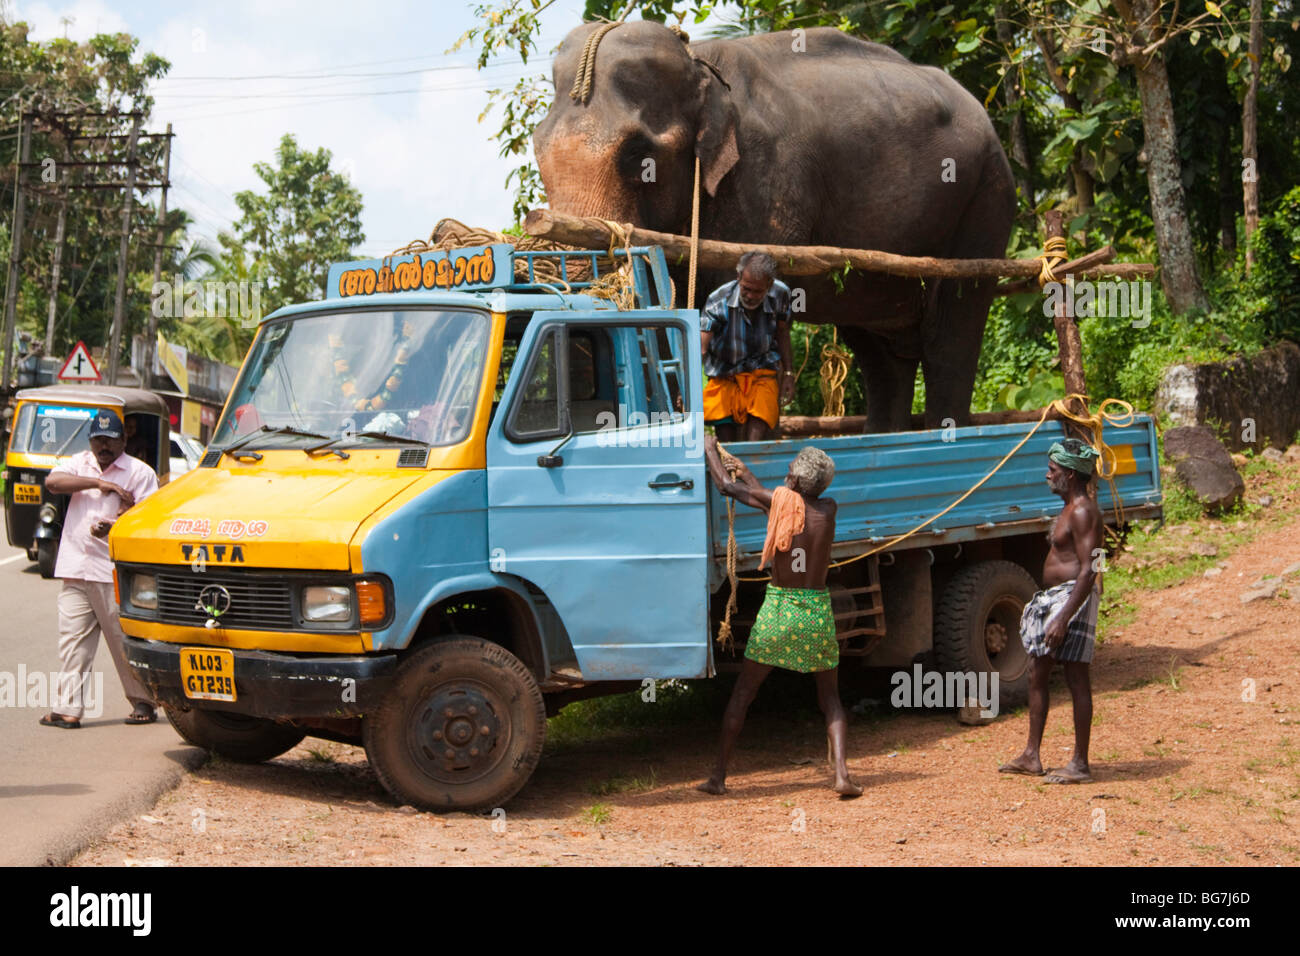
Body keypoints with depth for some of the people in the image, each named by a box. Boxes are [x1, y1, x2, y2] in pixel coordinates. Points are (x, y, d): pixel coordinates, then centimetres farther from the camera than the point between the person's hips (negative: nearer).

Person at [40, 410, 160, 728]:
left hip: (114, 573, -4)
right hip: (75, 570, 4)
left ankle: (143, 702, 10)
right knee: (72, 640, 0)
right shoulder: (78, 464, 15)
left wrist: (112, 527, -23)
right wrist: (99, 483, -12)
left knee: (126, 641, 0)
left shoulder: (140, 472, 4)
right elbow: (52, 482, -5)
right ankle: (69, 709, 1)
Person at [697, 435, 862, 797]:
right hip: (818, 611, 2)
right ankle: (841, 773, -6)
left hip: (778, 609, -2)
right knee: (829, 696, 13)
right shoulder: (829, 509, 0)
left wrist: (710, 451, 23)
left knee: (743, 692, 10)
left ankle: (719, 775, 10)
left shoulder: (778, 500, -8)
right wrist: (748, 474, 27)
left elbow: (727, 486, 5)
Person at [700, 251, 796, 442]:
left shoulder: (780, 295, -13)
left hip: (762, 371, 1)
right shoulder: (719, 301, -23)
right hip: (725, 374, -1)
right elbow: (700, 348, -32)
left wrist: (788, 373, 7)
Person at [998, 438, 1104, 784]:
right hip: (1052, 597, 11)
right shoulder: (1068, 509, 17)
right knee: (1037, 675, 14)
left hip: (1073, 598, -11)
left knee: (1077, 680, -5)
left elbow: (1088, 570, -22)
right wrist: (1047, 604, 24)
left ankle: (1080, 765, -1)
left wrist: (1064, 617, -26)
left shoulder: (1083, 512, -15)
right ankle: (1031, 757, 21)